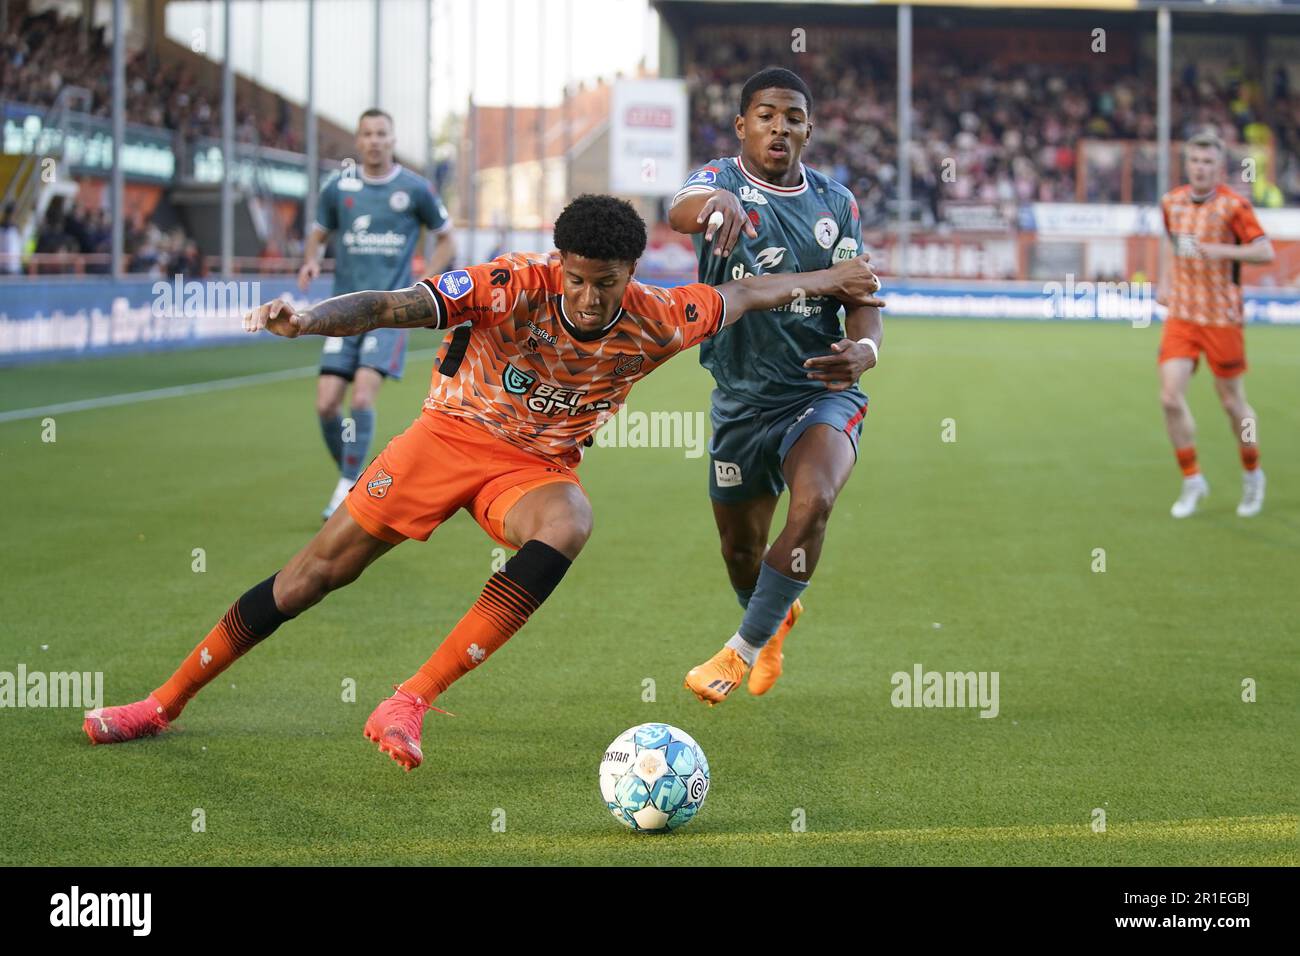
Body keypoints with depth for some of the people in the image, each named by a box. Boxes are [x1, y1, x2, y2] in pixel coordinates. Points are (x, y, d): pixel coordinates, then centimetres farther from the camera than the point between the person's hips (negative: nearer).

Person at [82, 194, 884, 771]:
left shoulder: (656, 322, -15)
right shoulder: (516, 286, -25)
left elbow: (744, 294, 5)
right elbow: (396, 306, -35)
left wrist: (827, 281, 12)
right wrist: (308, 319, -52)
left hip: (539, 465, 1)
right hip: (454, 433, -1)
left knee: (568, 524, -35)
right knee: (322, 567, -4)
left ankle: (412, 702, -34)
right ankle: (166, 702, 12)